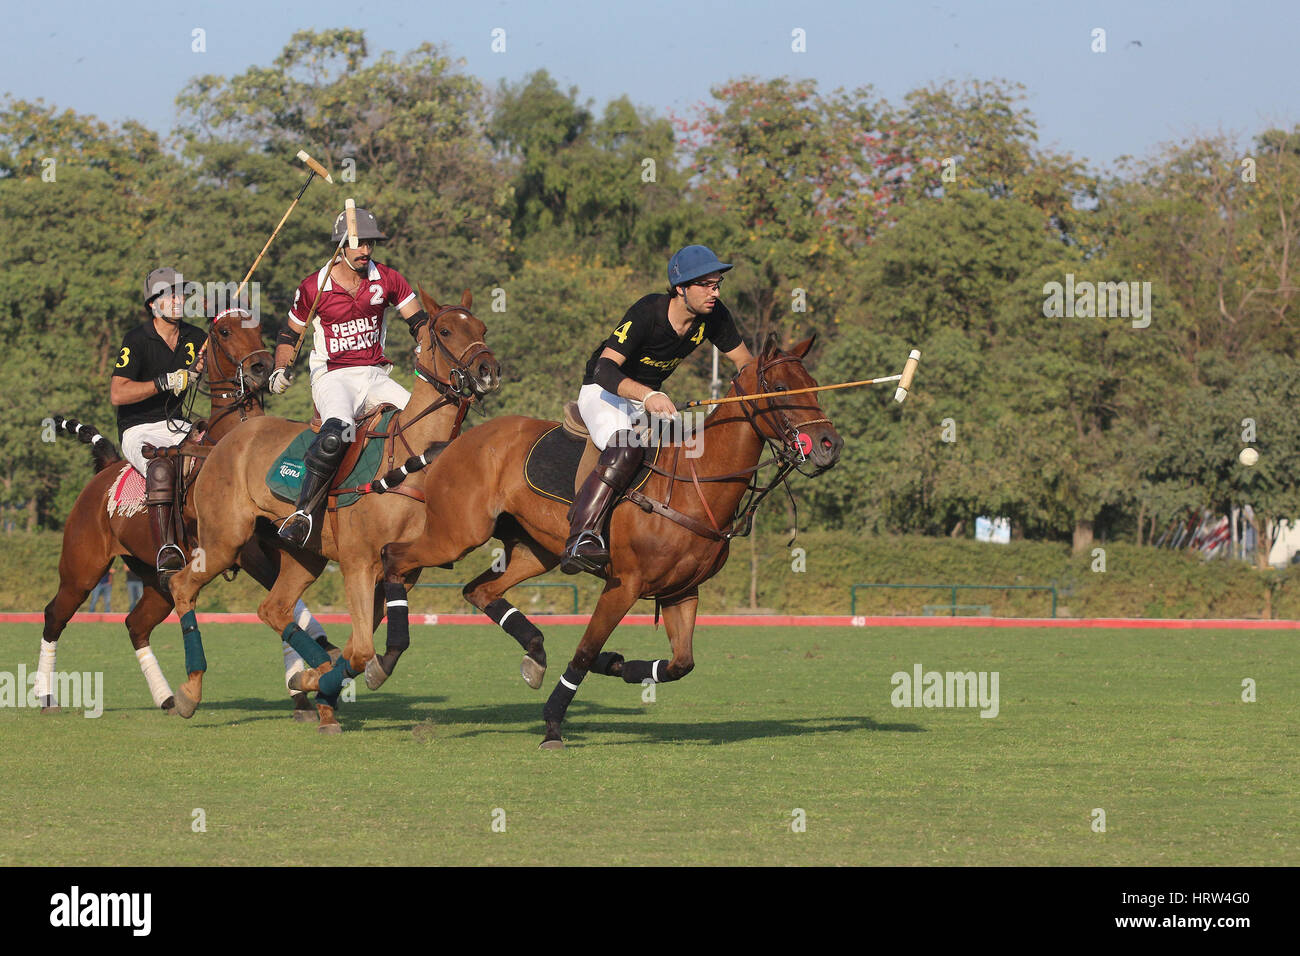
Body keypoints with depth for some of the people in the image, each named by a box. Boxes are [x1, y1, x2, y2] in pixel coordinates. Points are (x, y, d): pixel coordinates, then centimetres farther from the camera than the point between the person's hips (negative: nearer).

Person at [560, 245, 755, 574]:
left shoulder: (713, 316, -11)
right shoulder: (648, 313, -30)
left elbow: (745, 362, 2)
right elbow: (605, 368, -38)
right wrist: (648, 396, -55)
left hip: (651, 397, 7)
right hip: (603, 391, -7)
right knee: (626, 448, -36)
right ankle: (580, 539, -43)